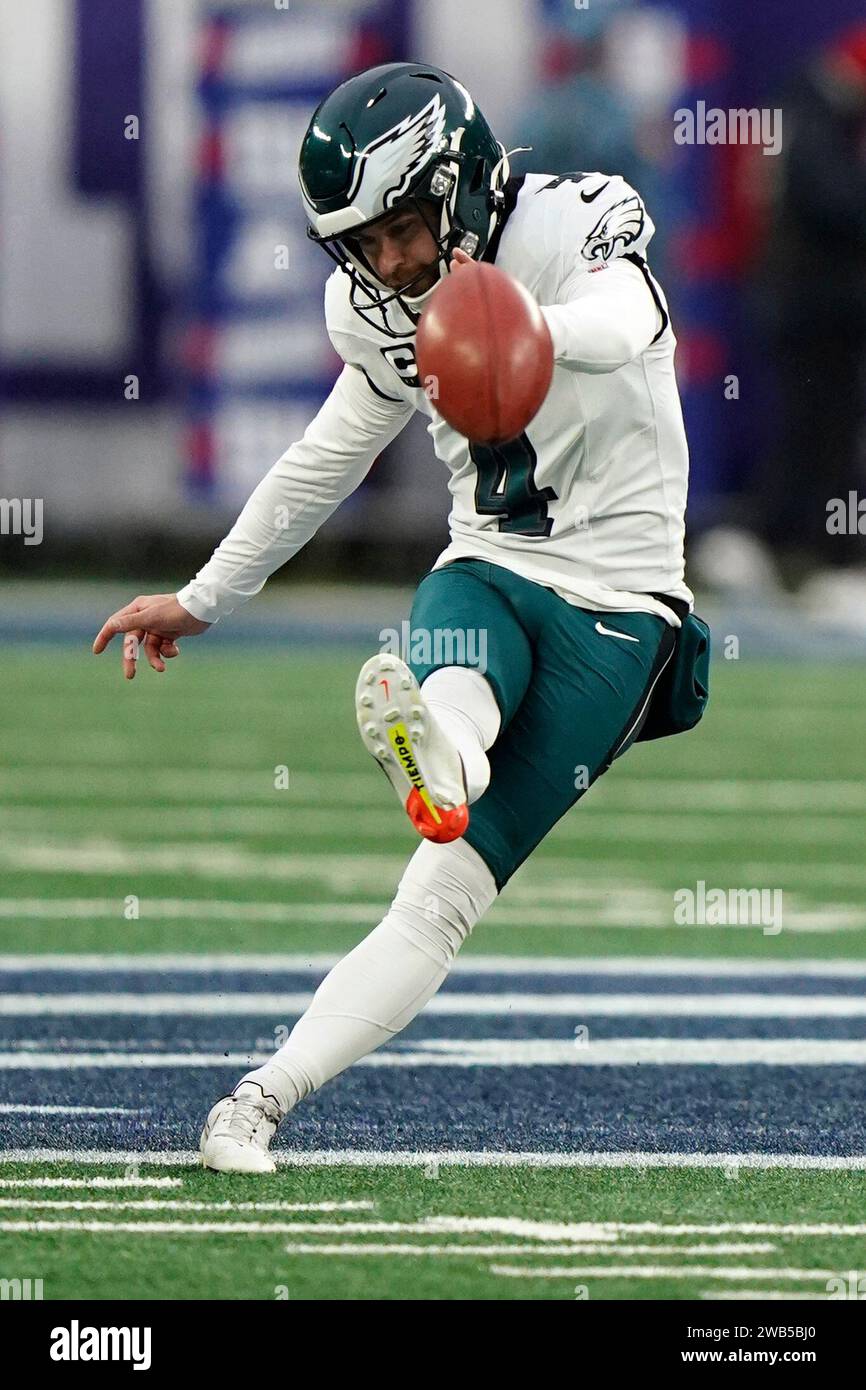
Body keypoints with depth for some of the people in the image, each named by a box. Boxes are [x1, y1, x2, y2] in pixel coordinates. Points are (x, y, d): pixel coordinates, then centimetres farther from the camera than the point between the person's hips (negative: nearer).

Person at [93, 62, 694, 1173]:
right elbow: (323, 464, 25)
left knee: (448, 891, -16)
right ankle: (440, 754, -75)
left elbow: (626, 325, -36)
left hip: (615, 601, -3)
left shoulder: (576, 225, -12)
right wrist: (203, 599, 32)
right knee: (453, 680, -38)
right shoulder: (381, 313, 8)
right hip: (485, 569, 4)